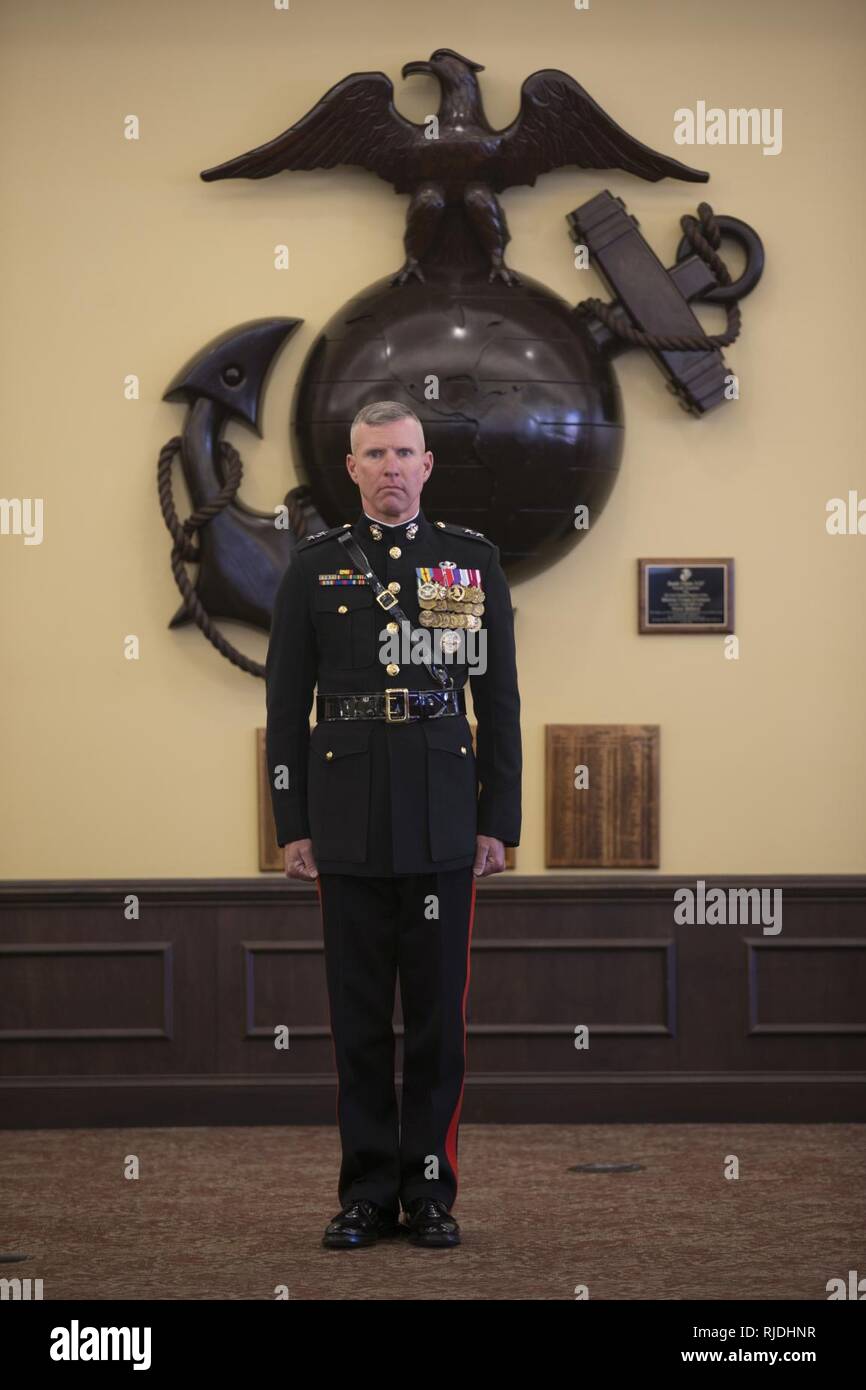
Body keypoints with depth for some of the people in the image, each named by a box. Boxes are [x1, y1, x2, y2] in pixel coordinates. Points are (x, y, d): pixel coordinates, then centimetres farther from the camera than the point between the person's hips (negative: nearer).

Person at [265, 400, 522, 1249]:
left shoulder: (475, 561, 6)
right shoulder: (315, 567, 5)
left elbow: (500, 701, 5)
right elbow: (287, 705, 5)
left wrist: (498, 823, 0)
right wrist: (292, 826, -1)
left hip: (444, 828, 0)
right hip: (348, 828, 0)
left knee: (438, 1014, 2)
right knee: (359, 1016, 4)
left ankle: (430, 1191, 10)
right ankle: (368, 1193, 11)